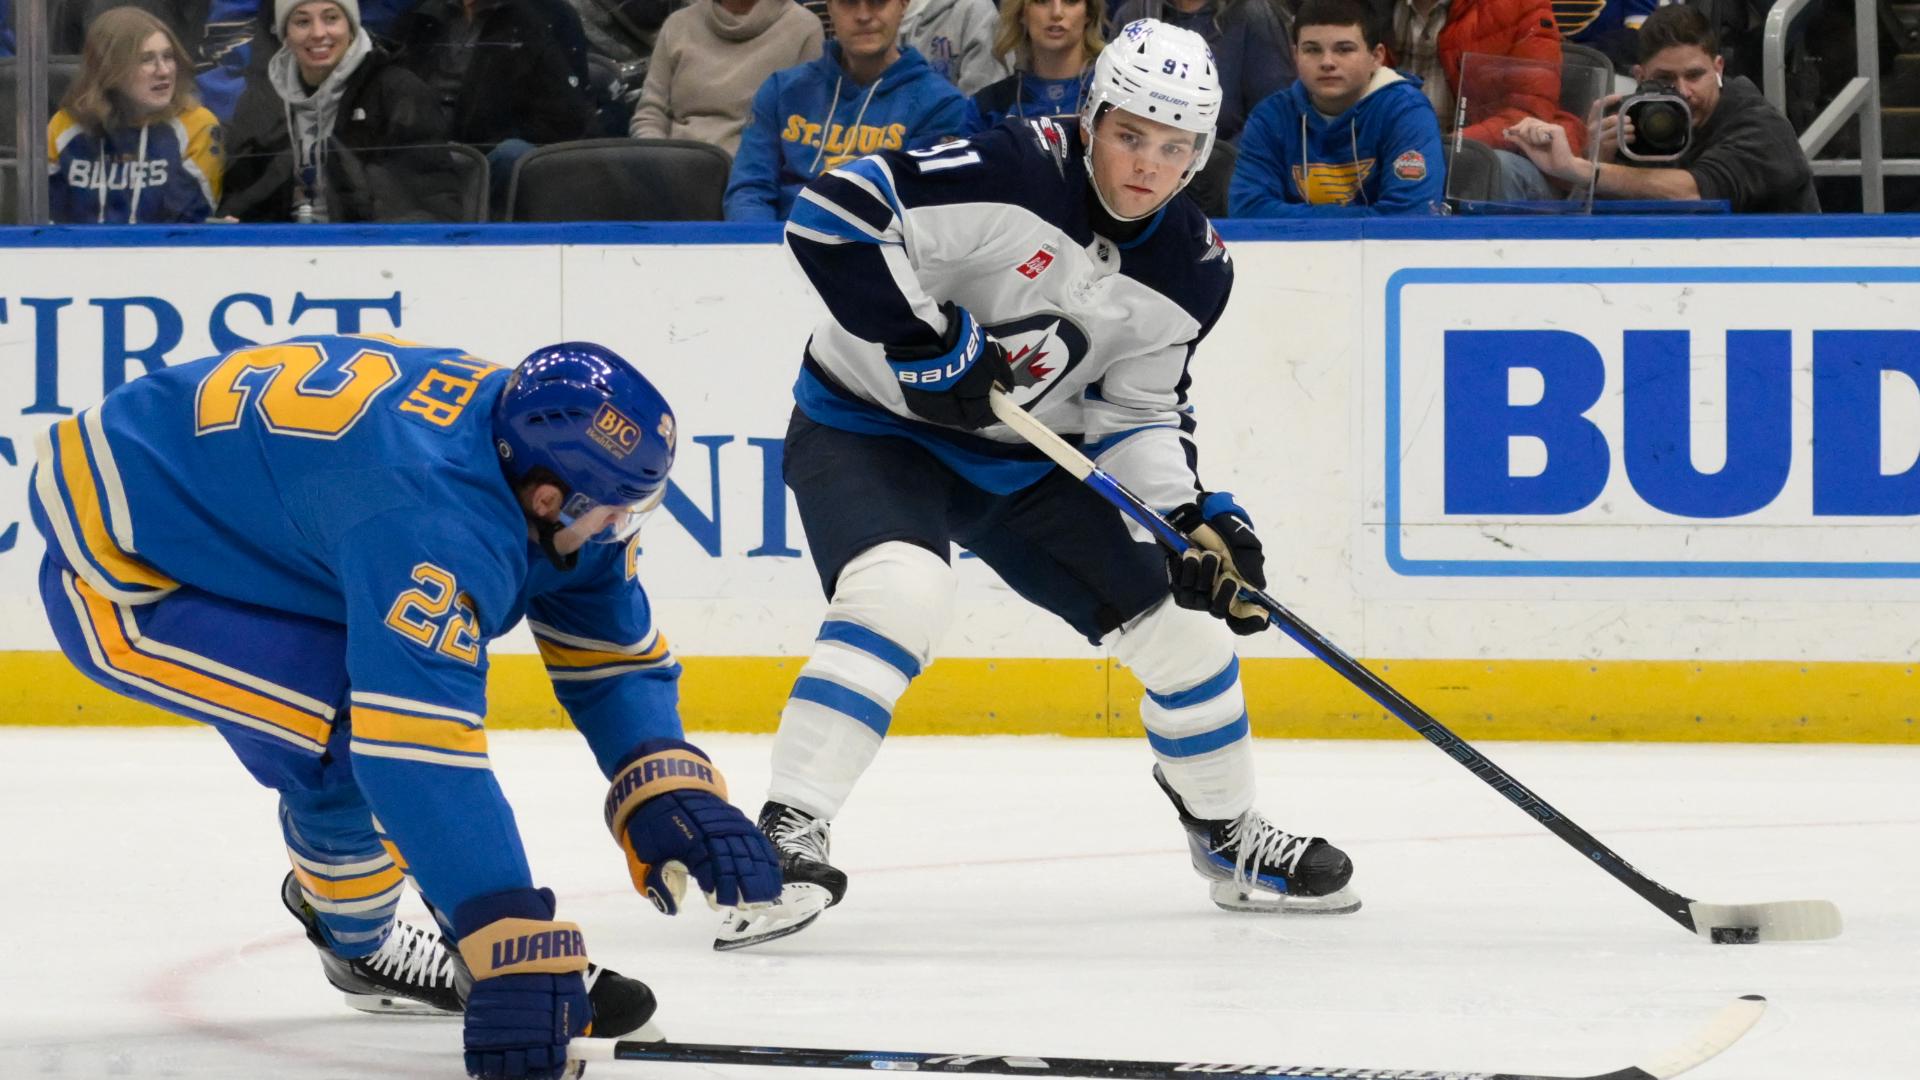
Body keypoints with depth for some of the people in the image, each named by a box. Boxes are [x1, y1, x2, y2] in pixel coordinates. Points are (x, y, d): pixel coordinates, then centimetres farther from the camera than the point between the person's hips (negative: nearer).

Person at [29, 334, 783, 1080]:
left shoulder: (540, 431, -10)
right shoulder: (432, 519, -37)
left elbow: (613, 654, 0)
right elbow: (417, 755, -43)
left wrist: (670, 795, -16)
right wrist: (511, 952, -47)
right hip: (116, 568, -10)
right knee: (364, 734, -24)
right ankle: (362, 947, 0)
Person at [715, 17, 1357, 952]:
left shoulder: (1193, 270, -5)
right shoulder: (1008, 173, -26)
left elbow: (1136, 409, 3)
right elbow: (833, 215, -29)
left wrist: (1195, 519, -12)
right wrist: (928, 344, -30)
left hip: (1025, 455, 7)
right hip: (872, 422, -7)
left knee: (1183, 622, 8)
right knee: (900, 591, -35)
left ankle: (1231, 840, 31)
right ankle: (787, 836, -34)